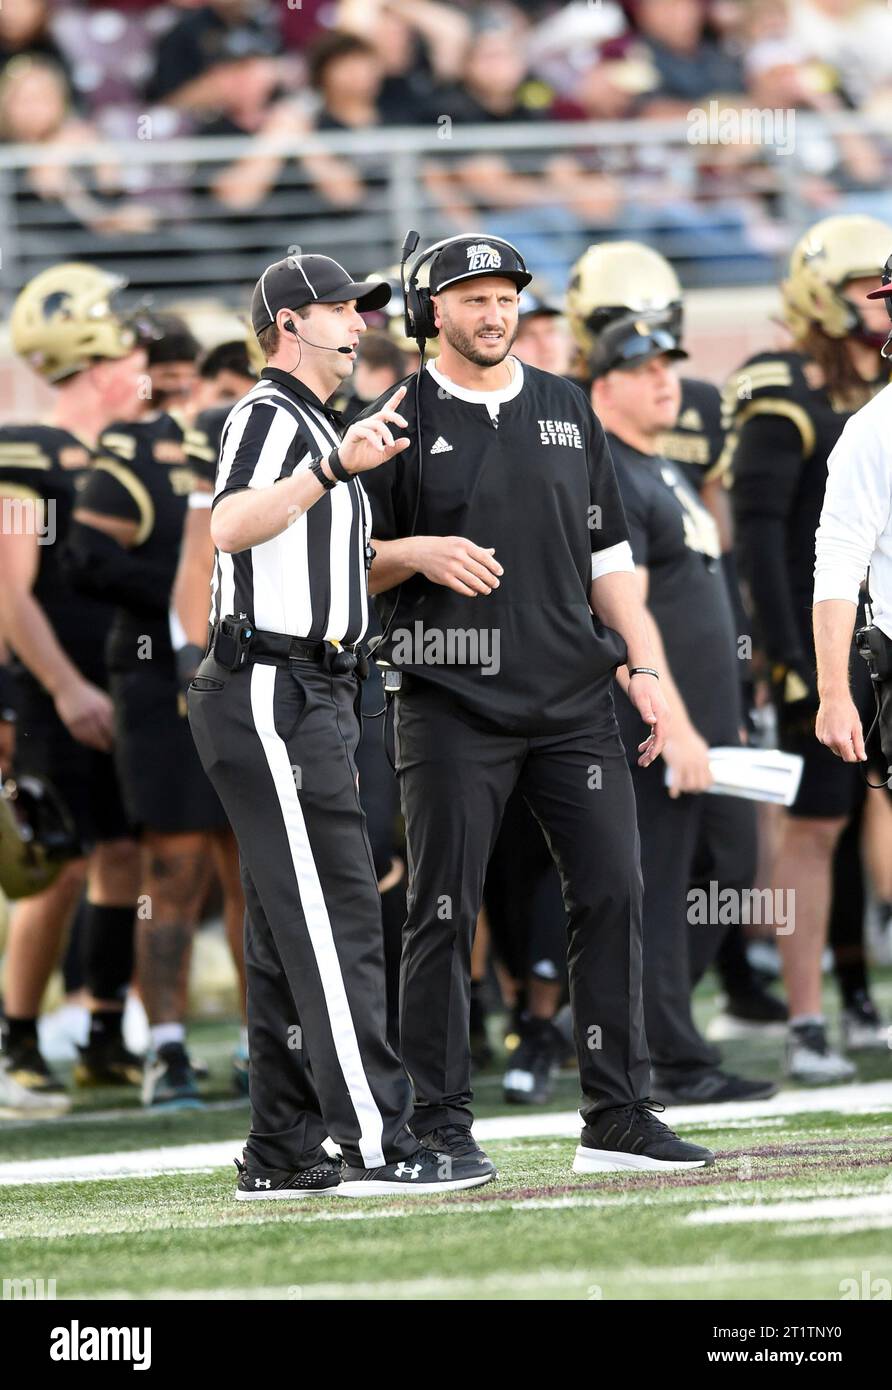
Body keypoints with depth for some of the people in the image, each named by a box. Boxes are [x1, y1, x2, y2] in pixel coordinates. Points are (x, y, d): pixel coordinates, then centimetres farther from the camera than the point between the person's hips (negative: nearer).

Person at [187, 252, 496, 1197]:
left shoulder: (312, 430, 24)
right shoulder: (268, 414, -8)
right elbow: (229, 528, -27)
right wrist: (334, 467, -35)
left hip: (312, 695, 11)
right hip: (272, 691, -11)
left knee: (293, 931, 9)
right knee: (335, 916, -14)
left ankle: (282, 1153, 11)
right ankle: (374, 1144, -17)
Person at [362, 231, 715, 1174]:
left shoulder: (565, 409, 15)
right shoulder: (398, 421, 2)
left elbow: (605, 553, 17)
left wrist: (642, 668, 8)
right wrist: (418, 553, -17)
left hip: (573, 699, 4)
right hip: (451, 706, -4)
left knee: (612, 893, -2)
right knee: (443, 912, -3)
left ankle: (617, 1116, 4)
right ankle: (439, 1125, 3)